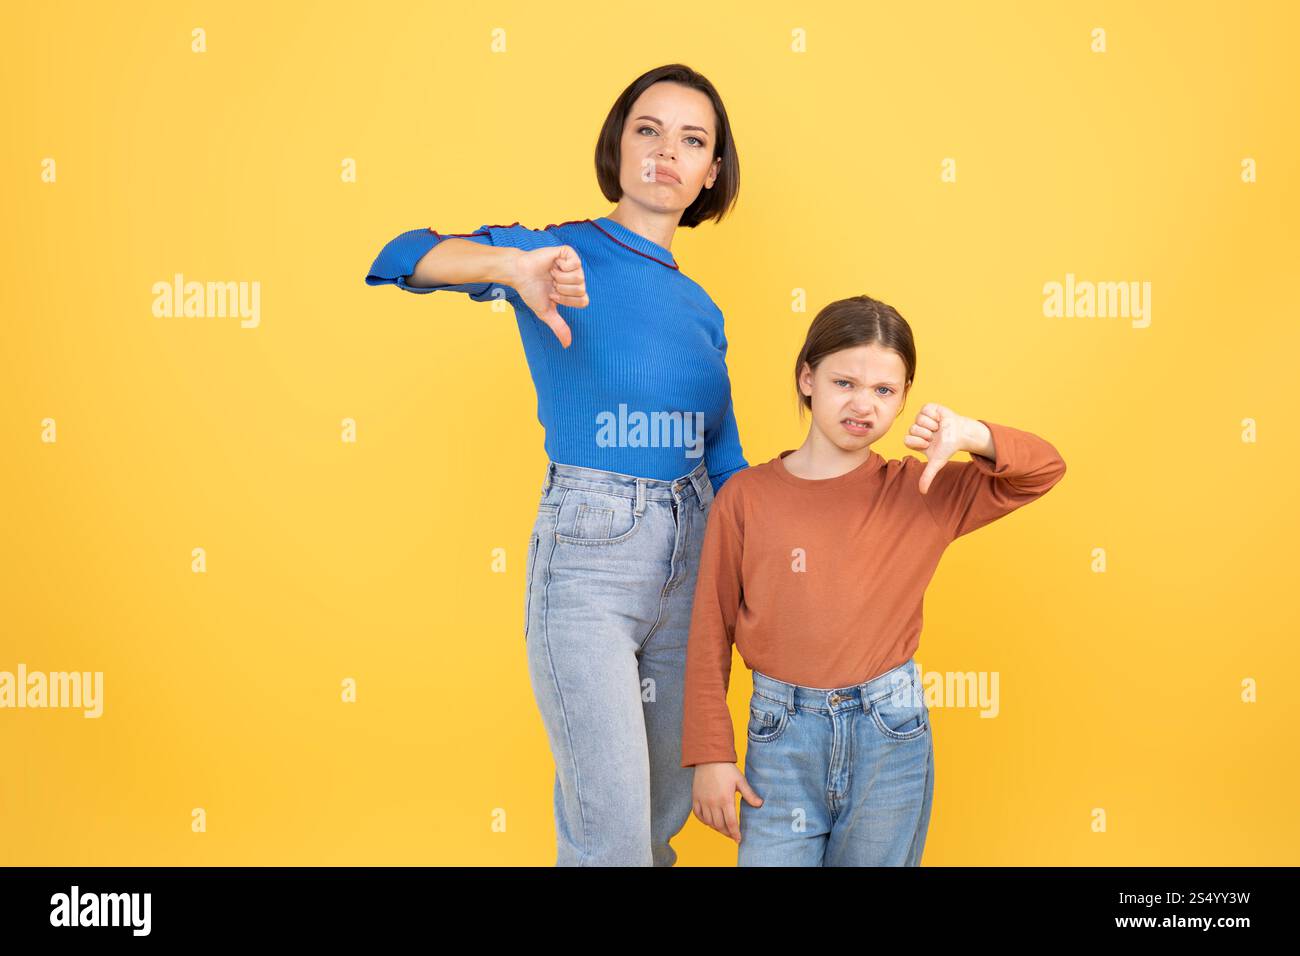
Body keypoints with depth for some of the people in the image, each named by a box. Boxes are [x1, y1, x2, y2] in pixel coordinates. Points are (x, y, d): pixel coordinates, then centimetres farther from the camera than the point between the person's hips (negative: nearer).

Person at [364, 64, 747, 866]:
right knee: (611, 837, -4)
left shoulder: (702, 310, 11)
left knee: (667, 814, 18)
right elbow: (401, 258, -18)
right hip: (586, 558, -6)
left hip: (692, 556, 6)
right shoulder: (560, 255, -4)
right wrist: (509, 264, -36)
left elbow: (726, 460, 15)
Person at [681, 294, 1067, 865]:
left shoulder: (922, 490, 1)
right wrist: (710, 755, -2)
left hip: (891, 732, 1)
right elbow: (711, 631, -1)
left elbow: (1044, 469, 1)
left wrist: (971, 437, -19)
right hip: (782, 733, -1)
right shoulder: (746, 496, -3)